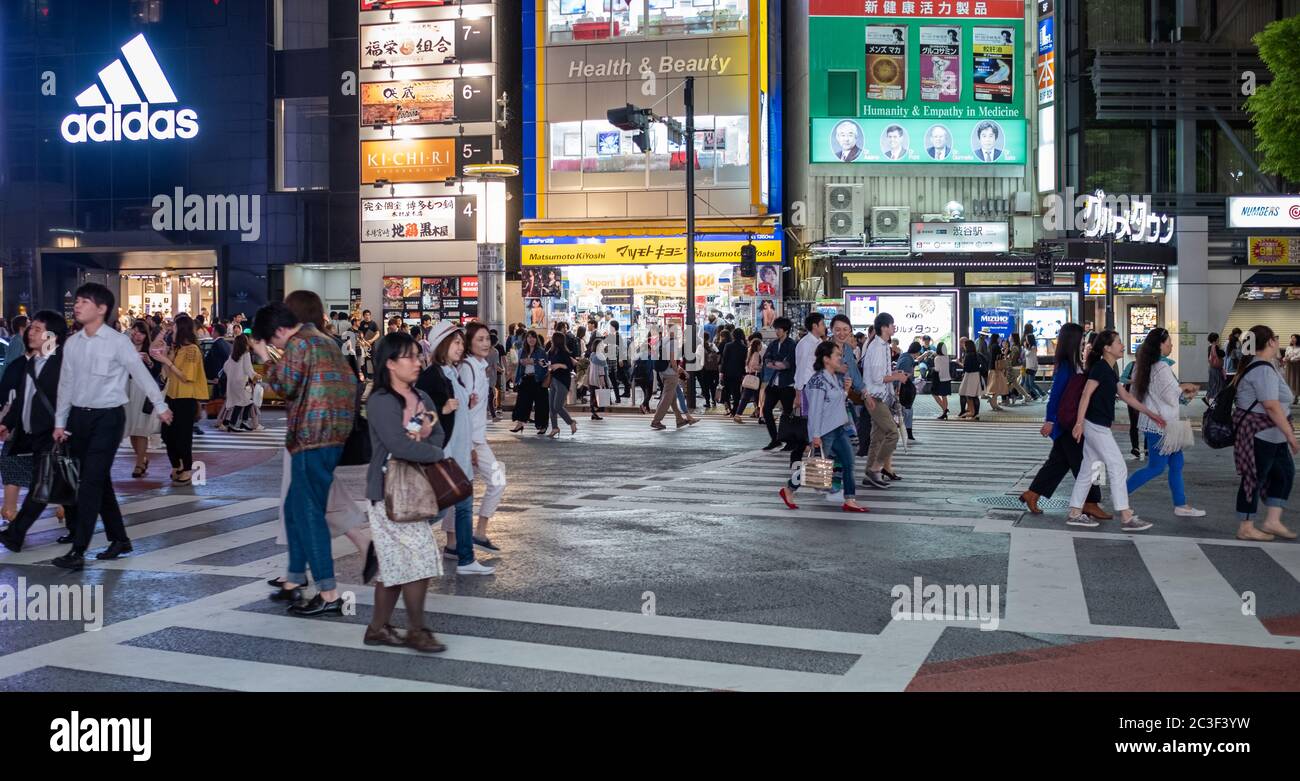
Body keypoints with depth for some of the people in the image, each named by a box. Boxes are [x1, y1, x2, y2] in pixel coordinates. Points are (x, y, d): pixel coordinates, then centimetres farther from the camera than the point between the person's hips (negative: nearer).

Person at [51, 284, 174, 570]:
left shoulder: (118, 341, -10)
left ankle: (78, 551, -10)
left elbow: (141, 374, -3)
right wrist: (60, 422, 13)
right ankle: (119, 539, 24)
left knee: (92, 481, -11)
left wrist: (160, 406, 3)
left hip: (108, 417, -6)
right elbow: (66, 383, 12)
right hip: (78, 417, 6)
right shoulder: (71, 343, 6)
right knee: (99, 481, 12)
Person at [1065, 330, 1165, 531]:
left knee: (1088, 469, 11)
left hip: (1097, 426, 9)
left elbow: (1125, 396, 20)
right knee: (1118, 468, -5)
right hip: (1096, 426, -9)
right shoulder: (1100, 368, -14)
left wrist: (1150, 413, 21)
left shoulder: (1110, 371, 15)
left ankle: (1075, 513, 16)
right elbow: (1086, 394, -20)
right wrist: (1079, 422, -26)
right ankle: (1126, 518, -3)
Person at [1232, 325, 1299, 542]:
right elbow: (1272, 406, -26)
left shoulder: (1254, 365, 13)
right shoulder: (1264, 370, -20)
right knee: (1254, 479, -2)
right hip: (1259, 435, -10)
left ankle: (1272, 522, 15)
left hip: (1272, 435, 10)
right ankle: (1245, 528, 8)